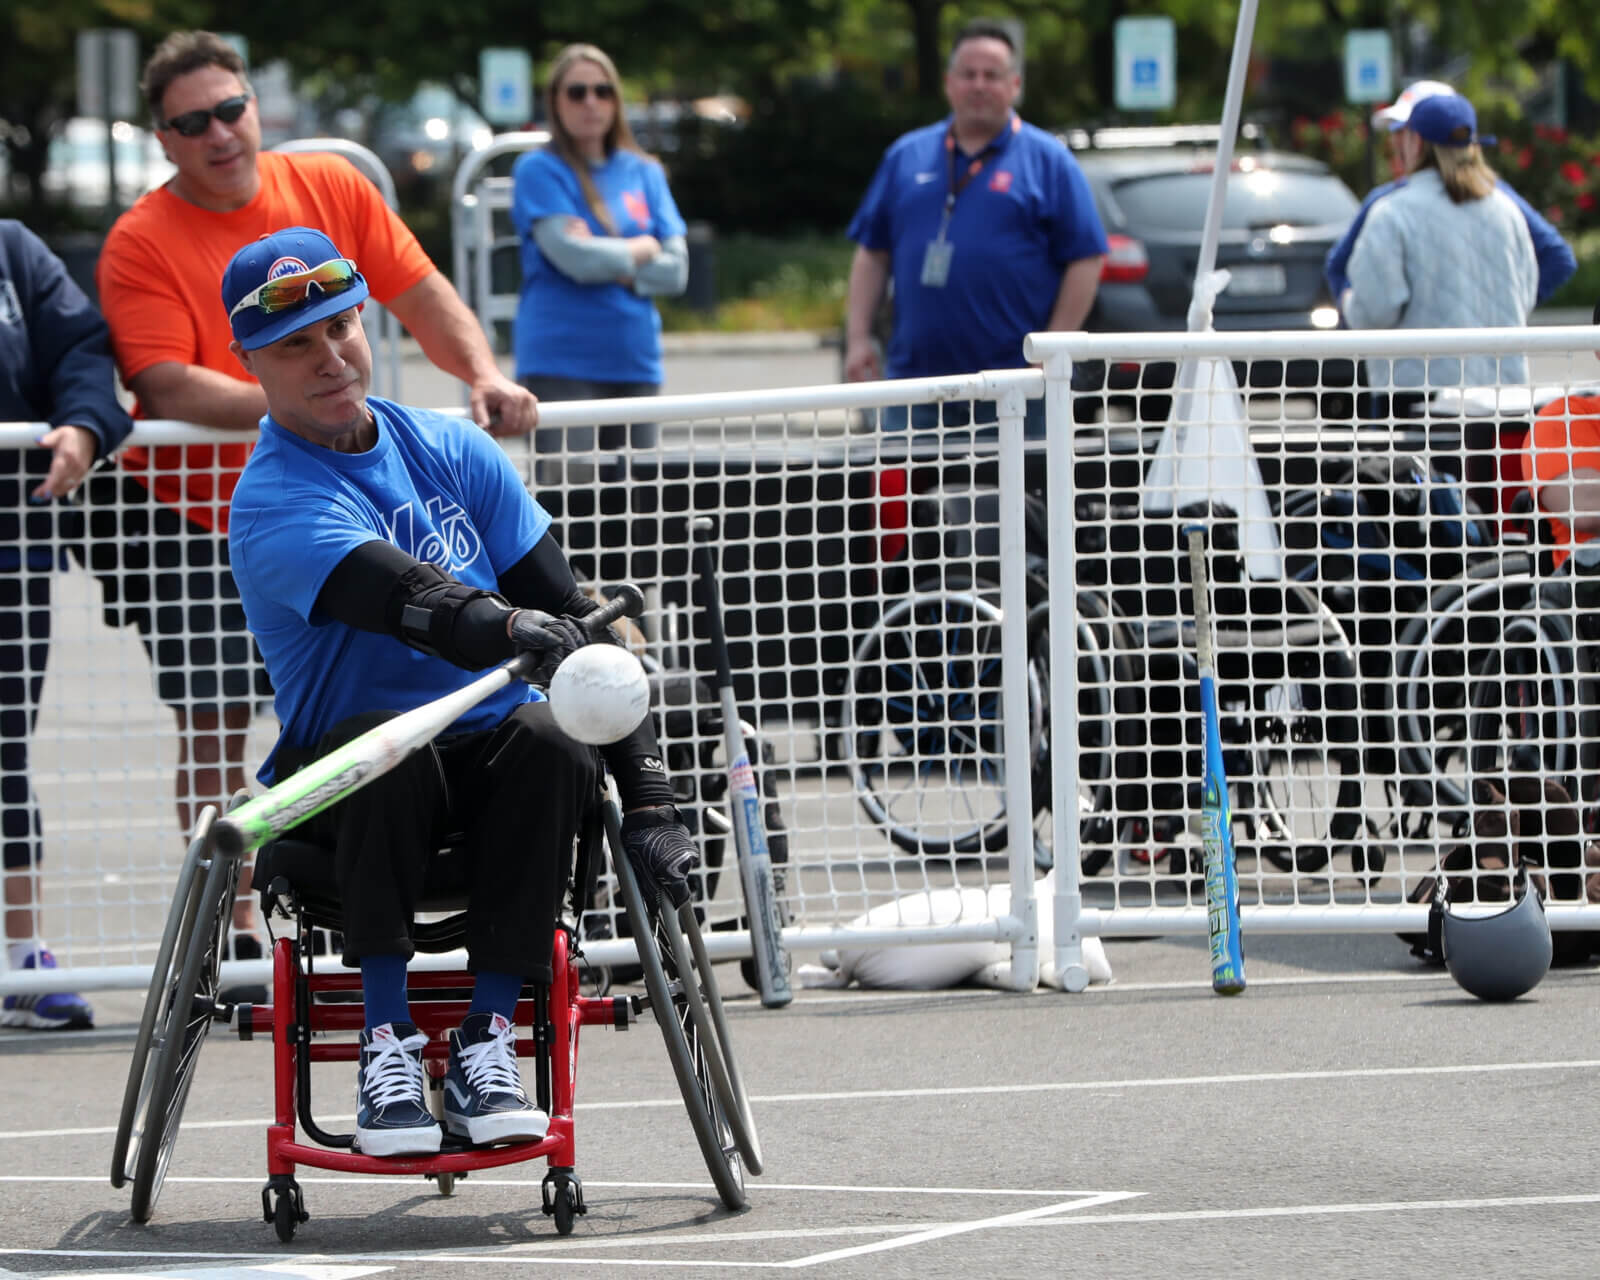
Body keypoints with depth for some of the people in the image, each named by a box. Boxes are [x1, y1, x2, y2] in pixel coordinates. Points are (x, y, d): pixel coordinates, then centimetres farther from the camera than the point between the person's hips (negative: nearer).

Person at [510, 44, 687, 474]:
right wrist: (641, 250, 1)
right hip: (561, 367, -5)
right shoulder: (539, 171, -2)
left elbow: (675, 271, 5)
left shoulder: (644, 174, 13)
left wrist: (608, 266, -9)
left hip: (635, 363, 5)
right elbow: (574, 257, -15)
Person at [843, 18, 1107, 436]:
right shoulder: (907, 157, 13)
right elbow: (872, 254, 15)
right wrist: (858, 338, 5)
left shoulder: (1047, 160, 2)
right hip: (915, 378, 3)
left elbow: (1085, 261, -1)